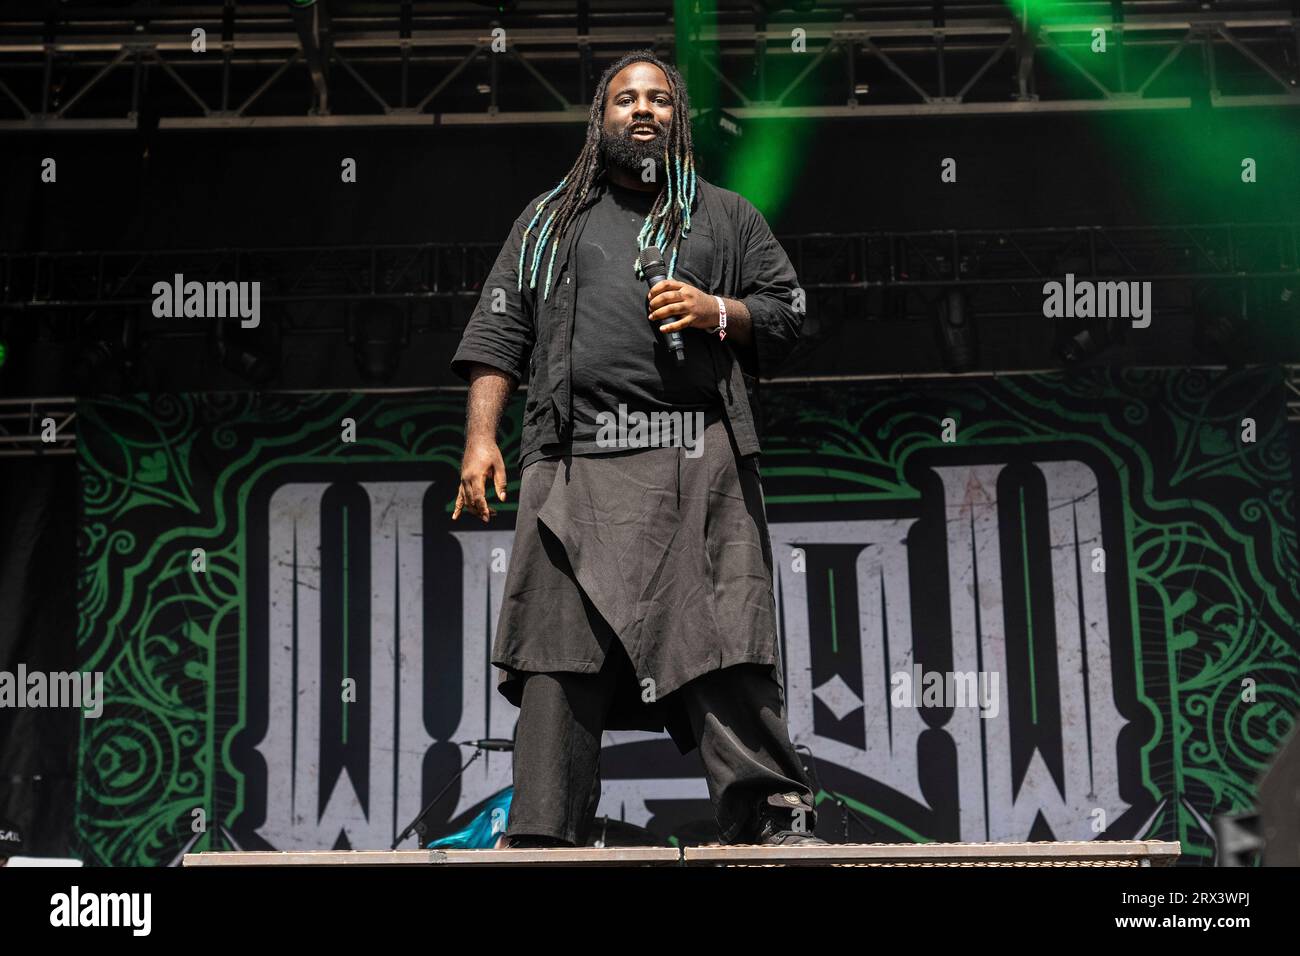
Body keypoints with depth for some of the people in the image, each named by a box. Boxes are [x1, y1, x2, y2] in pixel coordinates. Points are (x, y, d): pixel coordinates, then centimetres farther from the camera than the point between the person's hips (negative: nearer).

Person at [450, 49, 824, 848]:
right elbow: (499, 333, 14)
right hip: (578, 460, 1)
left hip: (701, 459, 0)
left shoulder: (727, 216, 22)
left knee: (724, 638, -11)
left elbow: (788, 313, 18)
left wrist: (716, 312, -2)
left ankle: (773, 819, -11)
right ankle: (543, 840, -5)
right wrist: (481, 439, 2)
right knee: (561, 646, -7)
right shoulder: (550, 220, 23)